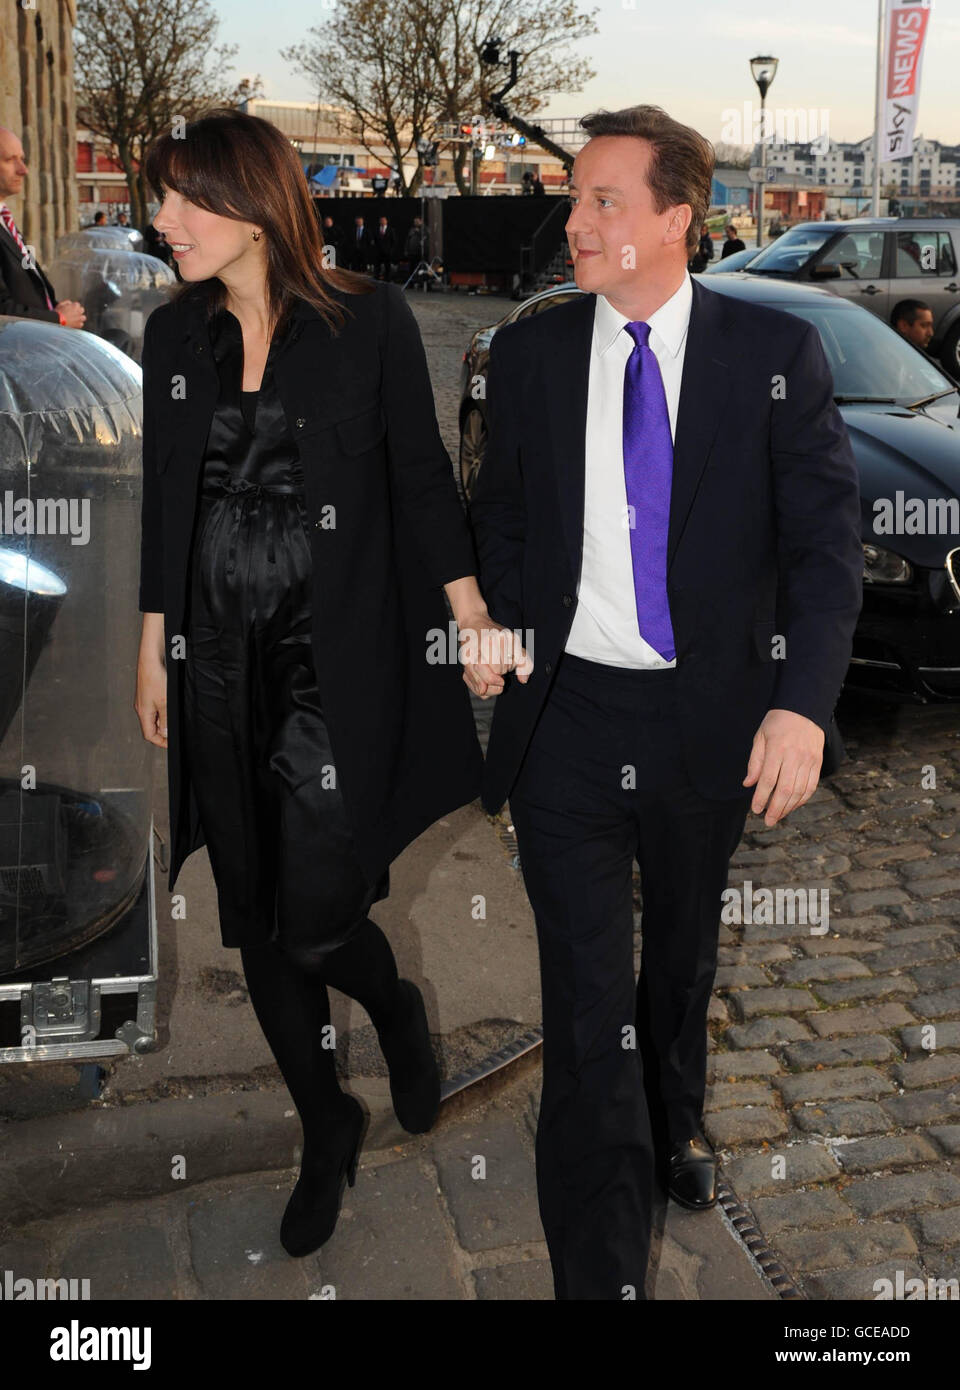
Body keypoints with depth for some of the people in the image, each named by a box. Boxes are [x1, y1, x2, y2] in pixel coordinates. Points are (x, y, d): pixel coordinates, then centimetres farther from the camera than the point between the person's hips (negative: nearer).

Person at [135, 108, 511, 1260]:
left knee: (315, 922, -8)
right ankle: (325, 1127, 31)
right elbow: (163, 505, 11)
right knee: (254, 920, 10)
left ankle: (396, 1008, 29)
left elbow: (421, 479, -1)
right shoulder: (174, 334, 7)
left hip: (338, 661, -4)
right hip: (217, 664, 5)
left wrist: (471, 614, -5)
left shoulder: (369, 321, -5)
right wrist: (153, 647, 11)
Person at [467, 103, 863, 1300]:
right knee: (586, 1006, 0)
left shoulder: (776, 351, -5)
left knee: (683, 955, 23)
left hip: (712, 721, 1)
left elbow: (827, 538, -7)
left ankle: (675, 1123, 53)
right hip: (568, 719, 0)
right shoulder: (528, 354, 1)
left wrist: (803, 701, -19)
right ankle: (599, 1272, 14)